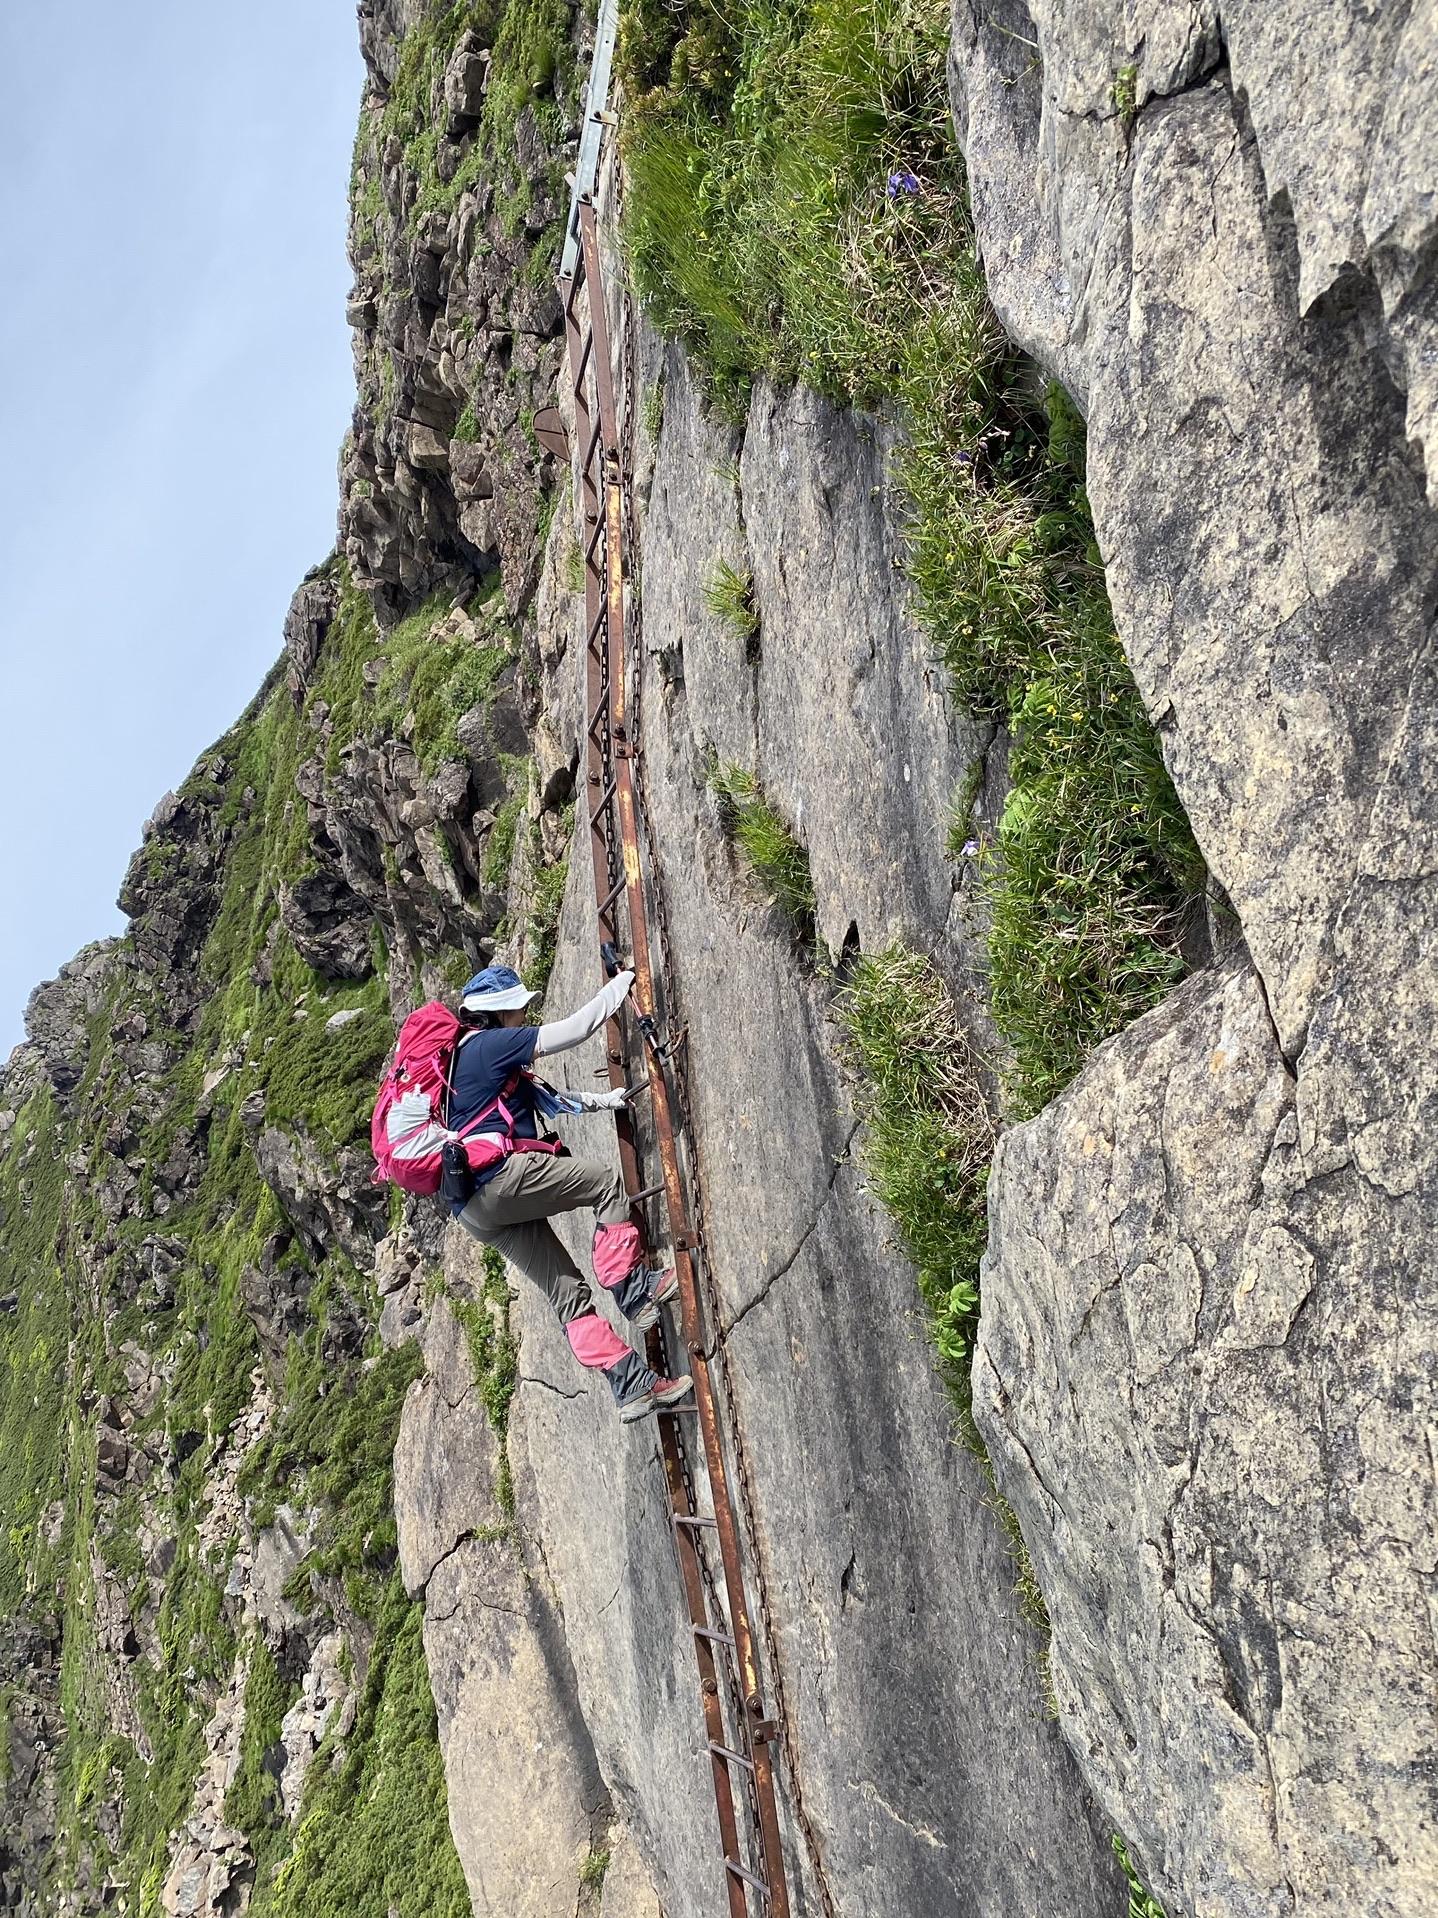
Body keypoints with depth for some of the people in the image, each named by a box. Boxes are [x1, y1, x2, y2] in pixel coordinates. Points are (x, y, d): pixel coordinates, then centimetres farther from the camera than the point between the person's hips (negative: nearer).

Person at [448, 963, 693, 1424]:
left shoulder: (471, 1055, 27)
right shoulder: (491, 1044, -4)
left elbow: (544, 1097, 36)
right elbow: (577, 1028, -6)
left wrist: (605, 1101, 35)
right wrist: (624, 982, 7)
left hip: (476, 1208, 10)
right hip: (499, 1175, -10)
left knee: (567, 1290, 6)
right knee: (606, 1183, 1)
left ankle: (631, 1384, 3)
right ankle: (631, 1289, -1)